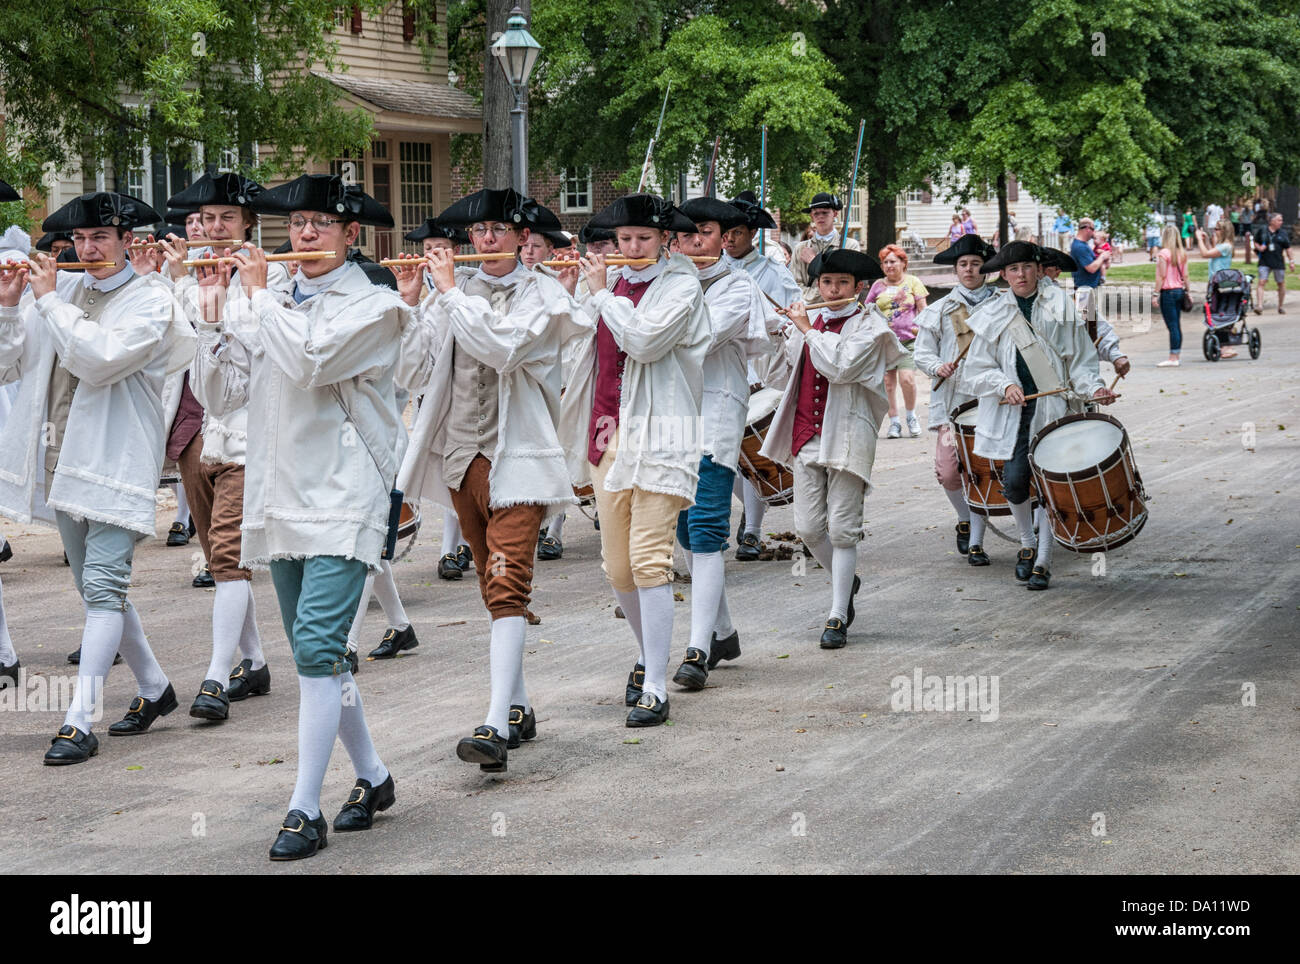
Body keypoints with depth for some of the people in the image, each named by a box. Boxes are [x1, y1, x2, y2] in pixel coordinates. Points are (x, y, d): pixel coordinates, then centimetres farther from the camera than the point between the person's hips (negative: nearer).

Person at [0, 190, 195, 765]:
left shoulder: (150, 298, -6)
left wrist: (50, 301, -15)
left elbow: (101, 360, -22)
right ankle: (154, 688, 31)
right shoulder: (60, 291, 9)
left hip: (116, 456, -6)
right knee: (95, 585, 14)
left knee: (102, 585, -12)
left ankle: (81, 721, -15)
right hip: (63, 458, 7)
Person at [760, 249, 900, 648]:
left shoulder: (868, 325, -4)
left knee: (842, 529, -4)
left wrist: (806, 328, -12)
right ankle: (846, 582, 30)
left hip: (847, 435, -6)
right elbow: (787, 365, 25)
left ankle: (837, 618, 1)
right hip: (806, 434, 6)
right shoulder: (814, 322, 15)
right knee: (807, 528, 4)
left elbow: (839, 367, -19)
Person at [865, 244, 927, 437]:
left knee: (907, 378, -17)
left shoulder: (912, 282, 8)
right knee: (887, 382, -1)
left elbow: (922, 309, 9)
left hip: (908, 339, -3)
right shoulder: (878, 286, 13)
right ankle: (894, 423, 9)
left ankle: (911, 416, 3)